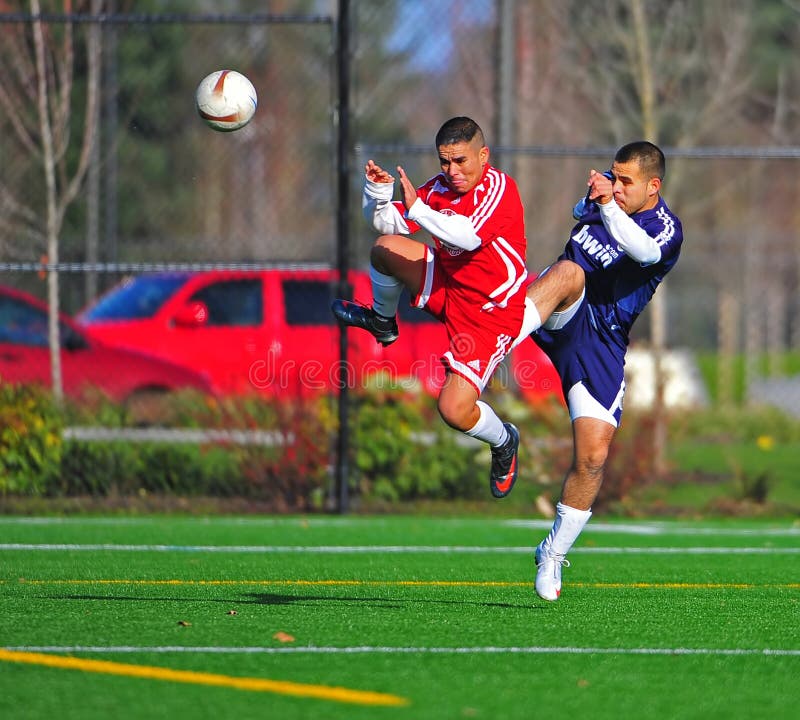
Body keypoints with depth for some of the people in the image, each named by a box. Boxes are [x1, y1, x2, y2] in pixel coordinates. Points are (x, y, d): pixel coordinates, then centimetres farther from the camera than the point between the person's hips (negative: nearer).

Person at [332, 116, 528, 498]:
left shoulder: (498, 187, -22)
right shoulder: (441, 186, -2)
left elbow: (468, 237, -39)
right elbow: (387, 223, 2)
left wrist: (417, 210, -49)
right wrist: (378, 192, -19)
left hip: (490, 314, -7)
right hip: (449, 288, 7)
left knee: (454, 410, -16)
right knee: (385, 248, -6)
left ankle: (504, 442, 19)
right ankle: (382, 322, 24)